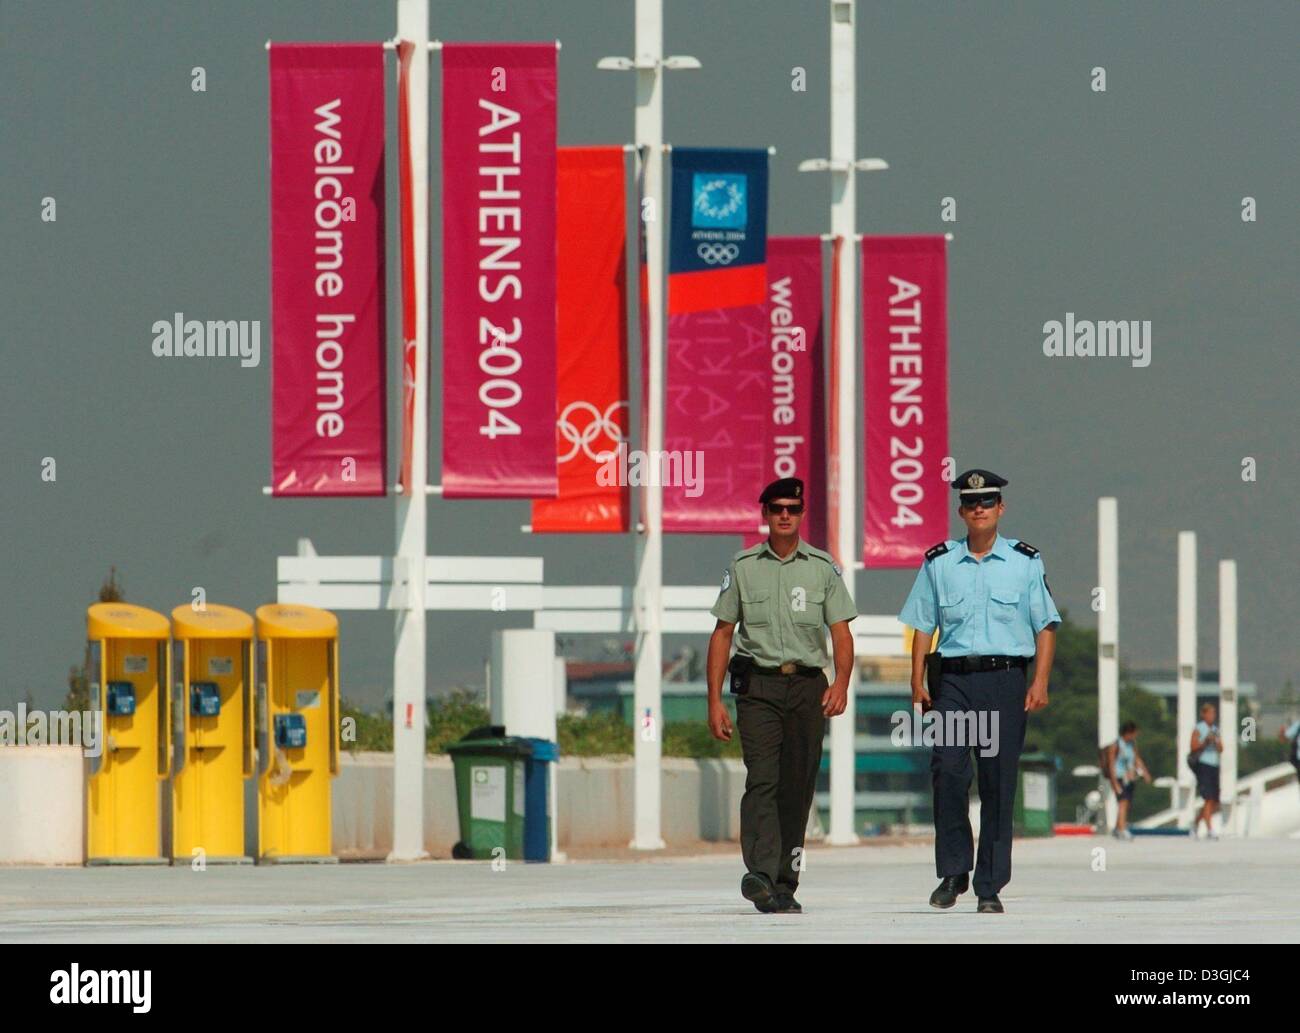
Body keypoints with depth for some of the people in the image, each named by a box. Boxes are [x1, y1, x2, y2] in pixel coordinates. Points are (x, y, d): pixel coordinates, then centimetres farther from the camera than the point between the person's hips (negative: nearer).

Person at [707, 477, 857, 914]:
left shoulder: (822, 567, 9)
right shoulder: (743, 566, 8)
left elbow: (841, 632, 4)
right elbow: (722, 634, 9)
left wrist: (841, 682, -14)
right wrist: (715, 701, 2)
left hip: (808, 686, 2)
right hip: (757, 685, -2)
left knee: (797, 786, 3)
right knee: (762, 779, -16)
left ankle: (785, 885, 10)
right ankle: (760, 875, -30)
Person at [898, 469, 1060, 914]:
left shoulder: (1025, 561, 7)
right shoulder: (939, 562, 10)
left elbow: (1045, 626, 7)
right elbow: (922, 626, 12)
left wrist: (1040, 682, -3)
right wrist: (917, 683, 3)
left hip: (1006, 679, -1)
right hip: (954, 679, 1)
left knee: (999, 782, -2)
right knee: (948, 769, -16)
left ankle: (990, 887, 3)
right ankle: (953, 872, -3)